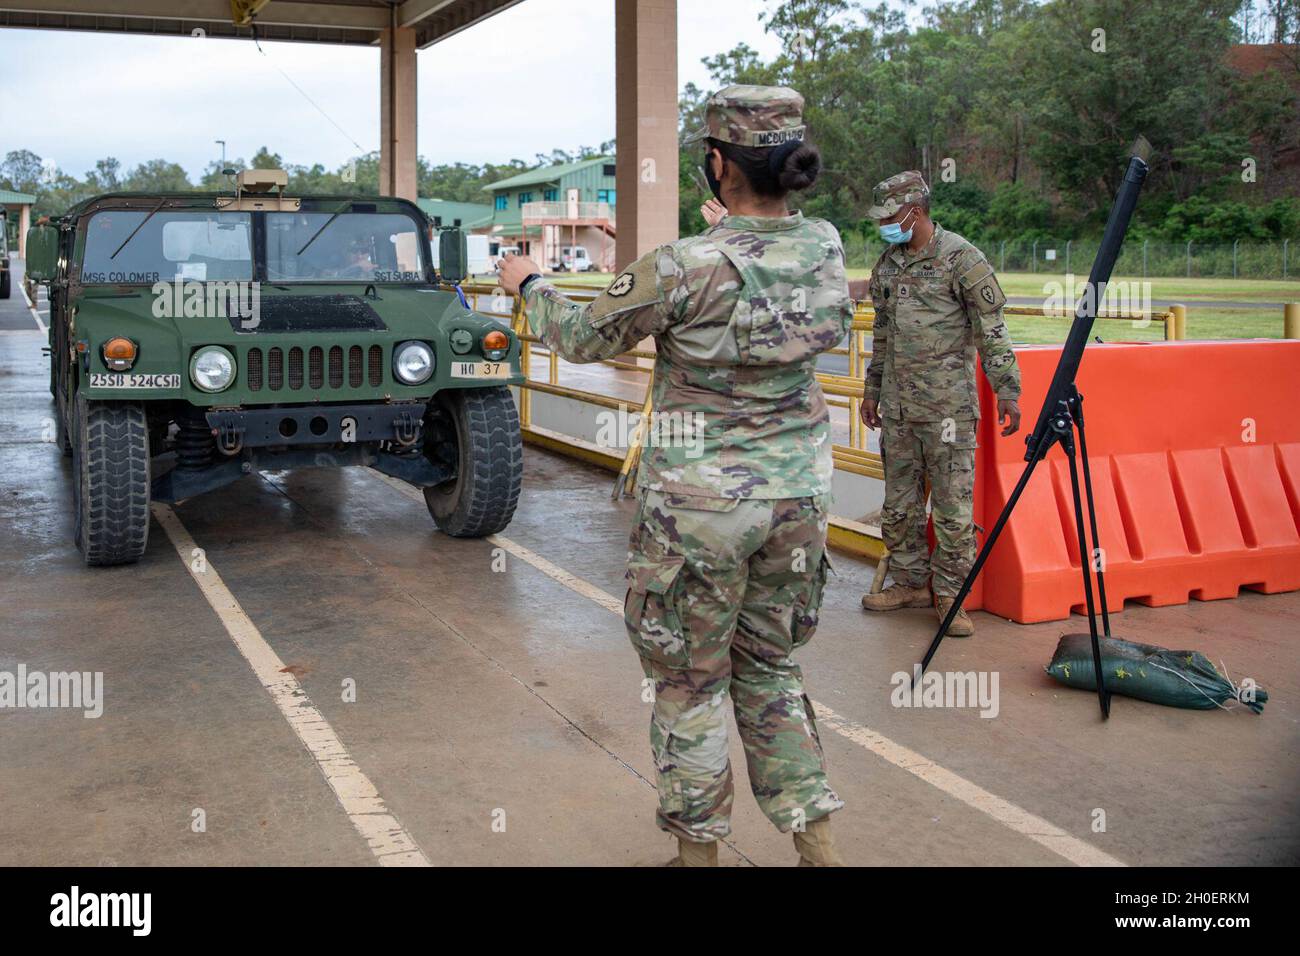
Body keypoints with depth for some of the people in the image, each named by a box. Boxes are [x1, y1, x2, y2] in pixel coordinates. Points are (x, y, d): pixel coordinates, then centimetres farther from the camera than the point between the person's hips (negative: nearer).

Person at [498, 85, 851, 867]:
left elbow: (584, 338, -4)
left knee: (692, 680, 13)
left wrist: (530, 284, 17)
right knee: (770, 667, 21)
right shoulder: (824, 246, -3)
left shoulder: (683, 269, -19)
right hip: (799, 493, 5)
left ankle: (699, 848, 26)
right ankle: (818, 842, 23)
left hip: (701, 501, -5)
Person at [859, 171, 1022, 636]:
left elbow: (991, 328, -7)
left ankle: (950, 594, 7)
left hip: (948, 404, -7)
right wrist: (873, 390, 23)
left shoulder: (960, 257, -7)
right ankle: (910, 582, 24)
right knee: (899, 502, 11)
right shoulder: (887, 263, 13)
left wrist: (1007, 391, -11)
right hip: (897, 405, 7)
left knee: (953, 504, -3)